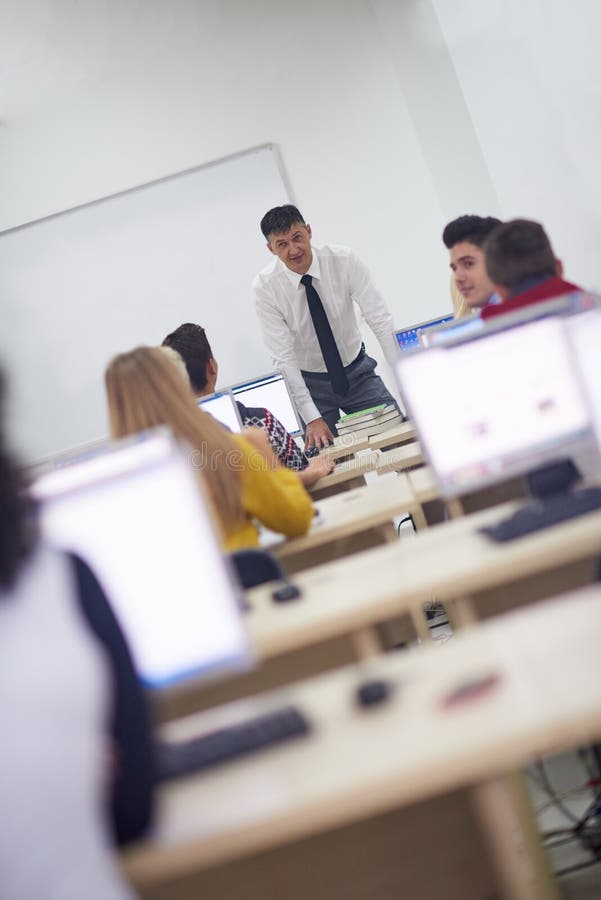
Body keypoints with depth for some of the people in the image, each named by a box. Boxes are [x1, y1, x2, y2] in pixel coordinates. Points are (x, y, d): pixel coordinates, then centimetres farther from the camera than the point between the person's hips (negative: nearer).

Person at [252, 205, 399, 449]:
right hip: (311, 383, -1)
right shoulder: (264, 287, -19)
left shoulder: (343, 260, -17)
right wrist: (312, 418, -28)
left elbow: (380, 320, -20)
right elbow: (284, 358, -22)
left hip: (358, 372, 1)